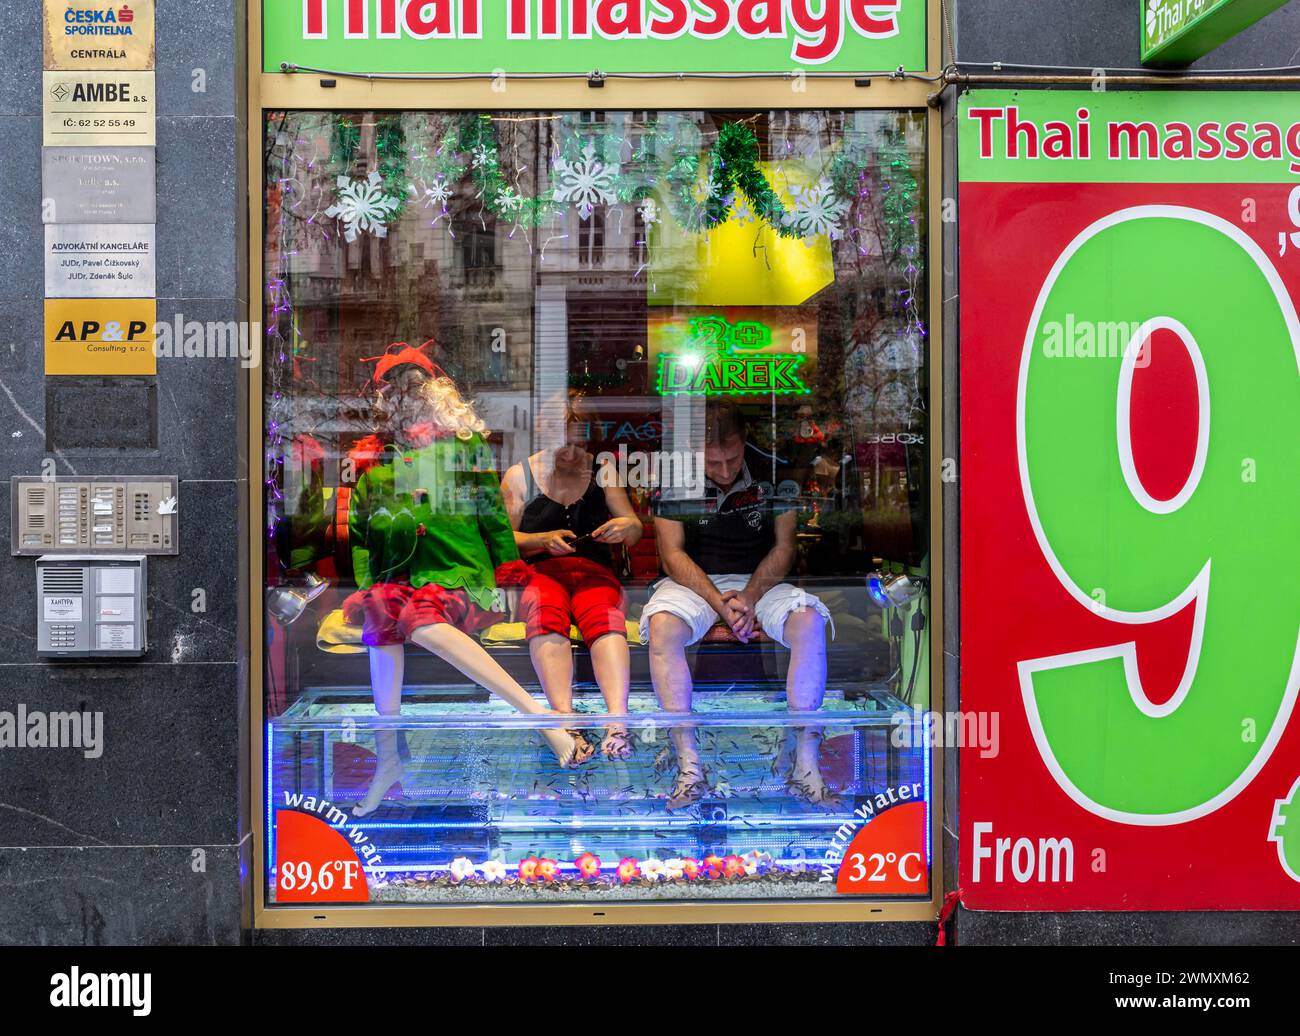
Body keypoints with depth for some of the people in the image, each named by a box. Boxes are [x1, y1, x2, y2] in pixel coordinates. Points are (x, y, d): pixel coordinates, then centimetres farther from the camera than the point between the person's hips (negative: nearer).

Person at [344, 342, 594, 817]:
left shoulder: (465, 442, 11)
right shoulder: (375, 458, 18)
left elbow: (493, 512, 7)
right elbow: (360, 533, 16)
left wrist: (509, 572, -2)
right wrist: (364, 587, 2)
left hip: (461, 575, -4)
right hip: (402, 577, 4)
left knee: (418, 618, -36)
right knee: (380, 612, -31)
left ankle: (541, 715, -44)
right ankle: (388, 757, -27)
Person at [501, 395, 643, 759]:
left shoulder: (602, 472, 15)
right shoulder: (519, 476, 11)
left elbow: (635, 531, 15)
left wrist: (626, 527, -10)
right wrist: (544, 540, -11)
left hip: (594, 572, 1)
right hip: (539, 572, -1)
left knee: (606, 618, -35)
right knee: (546, 616, -38)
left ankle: (618, 721, -54)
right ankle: (565, 718, -53)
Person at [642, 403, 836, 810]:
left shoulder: (773, 473, -4)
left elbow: (783, 547, 0)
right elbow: (673, 554, -7)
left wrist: (749, 597, -16)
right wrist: (719, 602, -20)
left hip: (761, 580, 1)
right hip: (694, 581, -1)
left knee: (810, 623, -29)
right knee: (662, 626, -34)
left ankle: (806, 764, -26)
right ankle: (690, 767, -31)